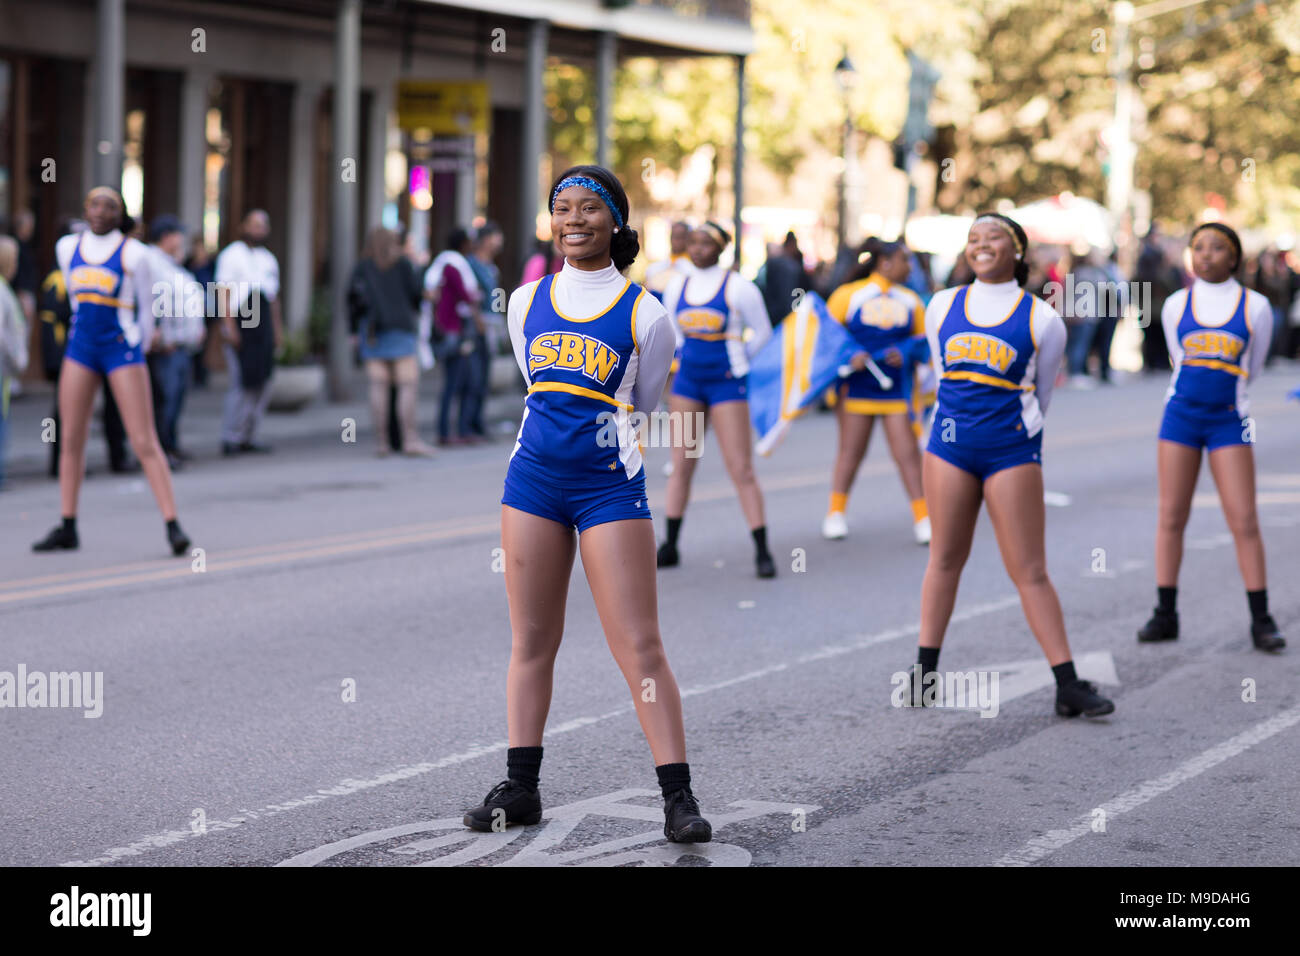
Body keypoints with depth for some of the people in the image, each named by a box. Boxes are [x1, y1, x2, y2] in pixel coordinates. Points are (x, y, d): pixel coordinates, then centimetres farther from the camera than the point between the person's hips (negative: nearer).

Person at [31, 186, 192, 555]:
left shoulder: (133, 253, -6)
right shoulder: (67, 248, 7)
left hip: (122, 350, -5)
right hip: (80, 348, 5)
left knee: (145, 443, -10)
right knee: (70, 440, 5)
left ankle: (173, 526, -11)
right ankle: (67, 529, 13)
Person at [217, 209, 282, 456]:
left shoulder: (269, 259, 18)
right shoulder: (231, 255, -3)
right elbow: (224, 293, -10)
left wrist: (277, 329, 18)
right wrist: (229, 326, -17)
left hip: (263, 326, 7)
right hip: (239, 323, -7)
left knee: (262, 383, 6)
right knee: (242, 383, -11)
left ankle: (247, 437, 14)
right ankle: (230, 439, -5)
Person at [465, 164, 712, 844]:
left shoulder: (643, 313, -2)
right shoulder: (527, 302, 8)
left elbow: (642, 405, 11)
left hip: (610, 484, -4)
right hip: (534, 477, 4)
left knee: (639, 647, -7)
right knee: (531, 640, 8)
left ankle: (678, 796, -5)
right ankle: (520, 787, 15)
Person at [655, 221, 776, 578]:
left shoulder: (738, 287, -8)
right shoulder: (676, 287, 5)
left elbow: (761, 332, 3)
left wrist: (737, 363, 7)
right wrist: (685, 358, 15)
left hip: (727, 384, -5)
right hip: (687, 381, 5)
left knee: (741, 469, -7)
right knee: (681, 466, 8)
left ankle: (762, 551, -3)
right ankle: (670, 545, 17)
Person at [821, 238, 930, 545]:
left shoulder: (911, 301, 9)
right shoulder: (848, 295, -1)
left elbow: (923, 340, 14)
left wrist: (905, 353, -7)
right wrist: (849, 356, -15)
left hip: (897, 390, 2)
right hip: (857, 387, -2)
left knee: (908, 453, -4)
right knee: (851, 450, 5)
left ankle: (923, 519, 2)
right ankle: (835, 513, 19)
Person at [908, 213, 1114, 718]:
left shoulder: (1041, 319, 0)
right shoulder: (943, 307, 9)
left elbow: (1039, 396, 11)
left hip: (1012, 450, -3)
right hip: (951, 445, 3)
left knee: (1030, 571, -3)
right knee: (945, 559, 9)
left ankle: (1068, 685, -2)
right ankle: (925, 670, 18)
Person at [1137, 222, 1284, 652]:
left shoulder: (1255, 307, 0)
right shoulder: (1176, 306, 5)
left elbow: (1251, 369, 12)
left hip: (1229, 420, -2)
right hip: (1181, 415, 2)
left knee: (1244, 522, -6)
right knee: (1171, 517, 3)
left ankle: (1261, 619, 0)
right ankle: (1165, 614, 10)